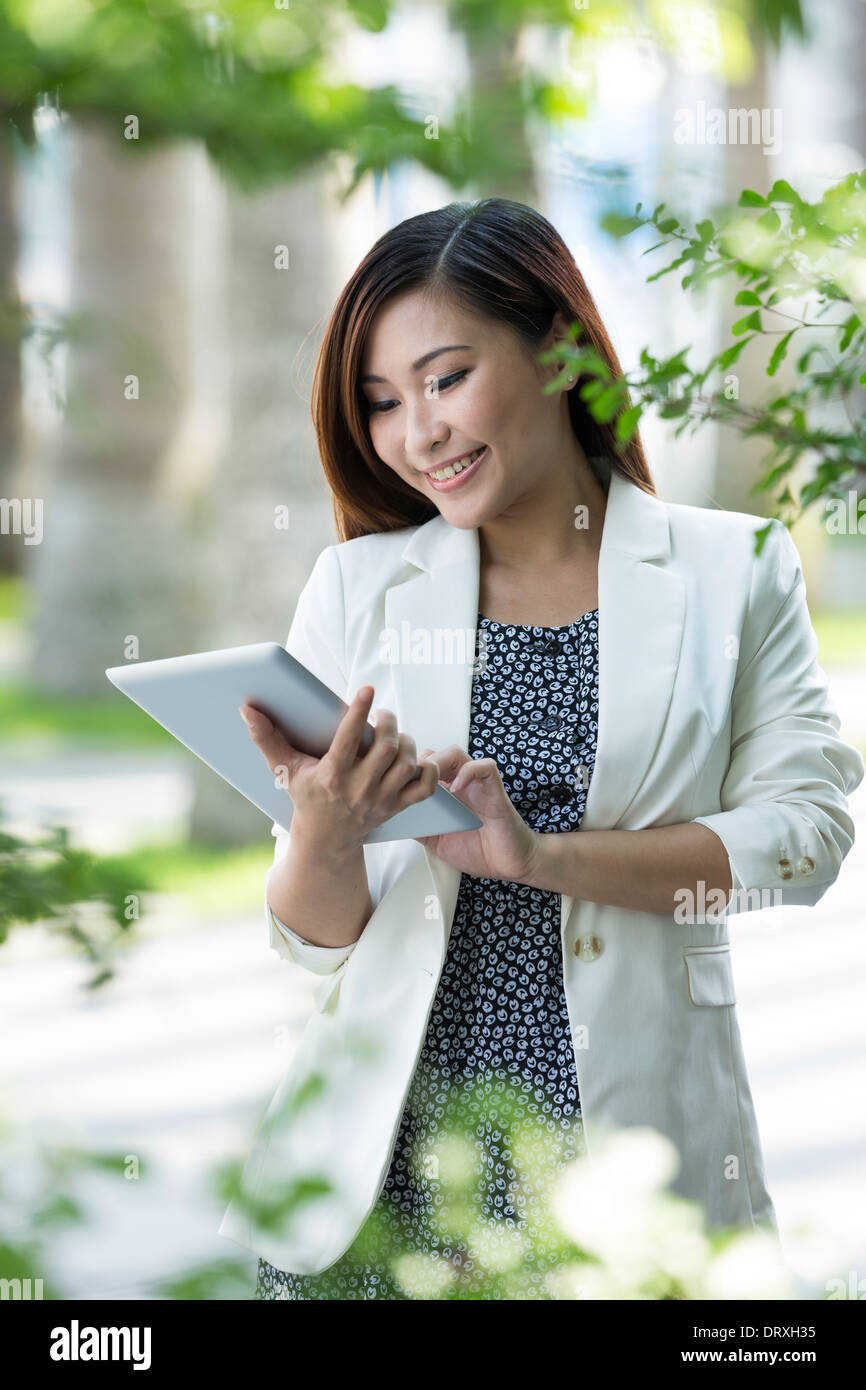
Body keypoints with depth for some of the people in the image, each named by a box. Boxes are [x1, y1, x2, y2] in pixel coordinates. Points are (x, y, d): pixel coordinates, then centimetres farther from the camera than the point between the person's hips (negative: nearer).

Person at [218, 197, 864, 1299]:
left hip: (625, 1161, -1)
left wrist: (538, 853, -18)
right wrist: (323, 837, -18)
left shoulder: (733, 571, 3)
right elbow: (315, 941, 4)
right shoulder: (356, 586, 5)